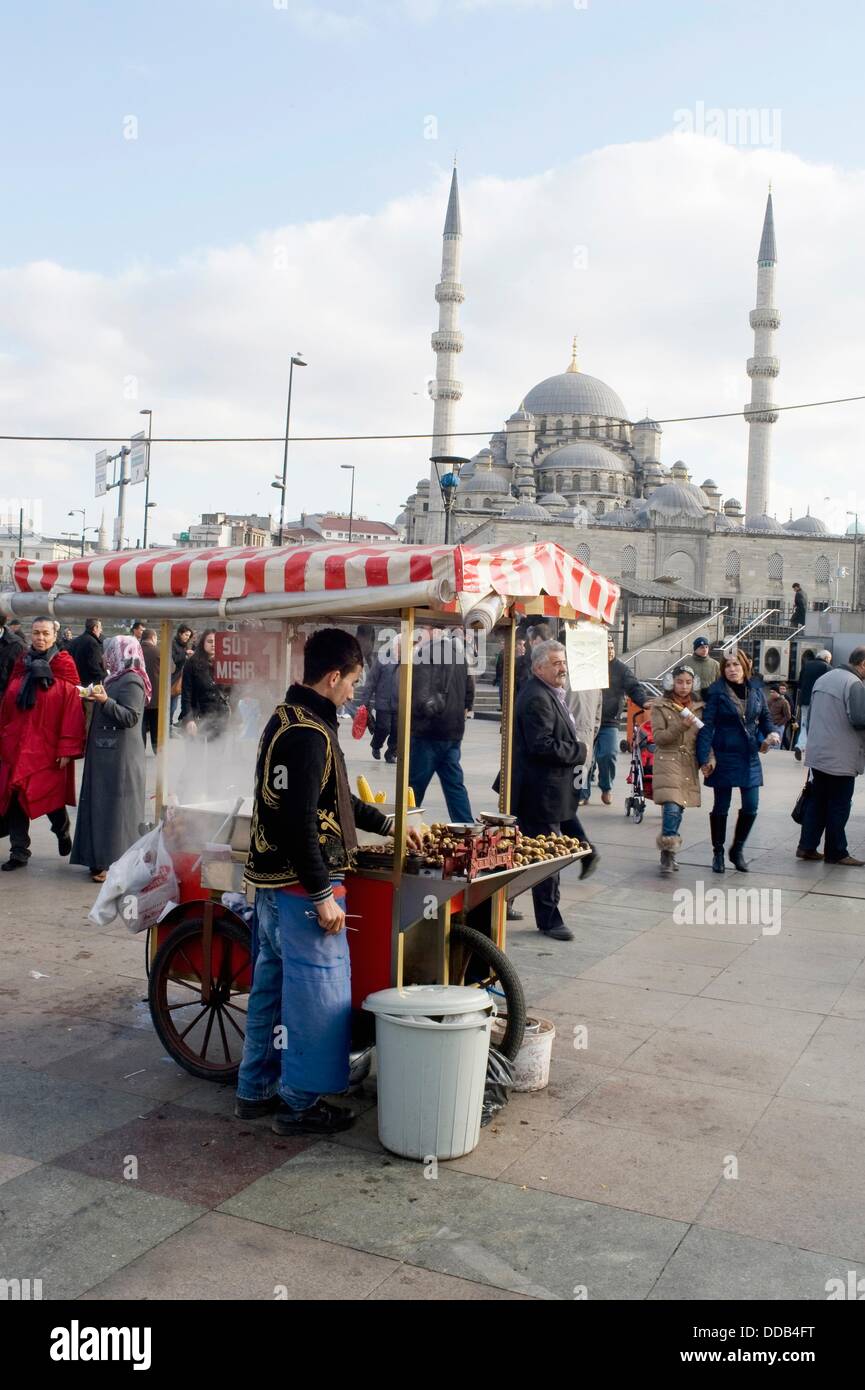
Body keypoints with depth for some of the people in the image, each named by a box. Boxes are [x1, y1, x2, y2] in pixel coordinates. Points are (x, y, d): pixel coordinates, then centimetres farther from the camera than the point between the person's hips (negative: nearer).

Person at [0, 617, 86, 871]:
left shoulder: (63, 669, -5)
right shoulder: (21, 666, 7)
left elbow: (73, 713, -10)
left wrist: (67, 749, -15)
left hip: (48, 749, -4)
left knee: (51, 799, 3)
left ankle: (62, 831, 34)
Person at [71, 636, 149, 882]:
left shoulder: (132, 682, -13)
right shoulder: (117, 678, 16)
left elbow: (130, 717, -21)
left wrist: (106, 701, -30)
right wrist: (95, 698, 12)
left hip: (119, 756, -10)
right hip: (106, 753, 10)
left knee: (115, 806, -7)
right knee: (102, 805, 11)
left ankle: (114, 863, -3)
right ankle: (103, 858, 17)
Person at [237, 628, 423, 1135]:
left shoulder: (287, 719, 13)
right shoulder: (309, 733, -20)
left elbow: (332, 800, 23)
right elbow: (299, 822, -25)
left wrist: (388, 823, 25)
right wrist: (322, 895, -21)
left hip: (273, 883, 11)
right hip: (301, 885, -10)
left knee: (272, 983, 18)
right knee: (317, 990, 1)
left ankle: (256, 1090, 29)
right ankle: (300, 1103, 12)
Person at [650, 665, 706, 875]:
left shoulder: (698, 707, 11)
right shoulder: (661, 706, -1)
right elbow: (658, 737, -8)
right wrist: (681, 726, -20)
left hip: (689, 764, 4)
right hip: (668, 761, -4)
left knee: (679, 808, 6)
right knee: (671, 807, -17)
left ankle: (669, 853, 20)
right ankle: (667, 853, -6)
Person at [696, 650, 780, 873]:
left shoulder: (756, 692, 4)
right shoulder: (716, 692, -9)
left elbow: (765, 718, 17)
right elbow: (707, 726, -11)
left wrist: (772, 734, -4)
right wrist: (705, 758, -16)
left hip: (749, 757, 4)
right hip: (724, 757, -4)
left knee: (751, 807, 3)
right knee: (721, 807, 6)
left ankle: (737, 849, 24)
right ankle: (718, 853, 21)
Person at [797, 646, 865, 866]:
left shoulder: (824, 678, 13)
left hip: (817, 753, 8)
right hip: (841, 758, -8)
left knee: (816, 800, 14)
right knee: (839, 805, 2)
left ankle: (807, 846, 14)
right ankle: (836, 853, 10)